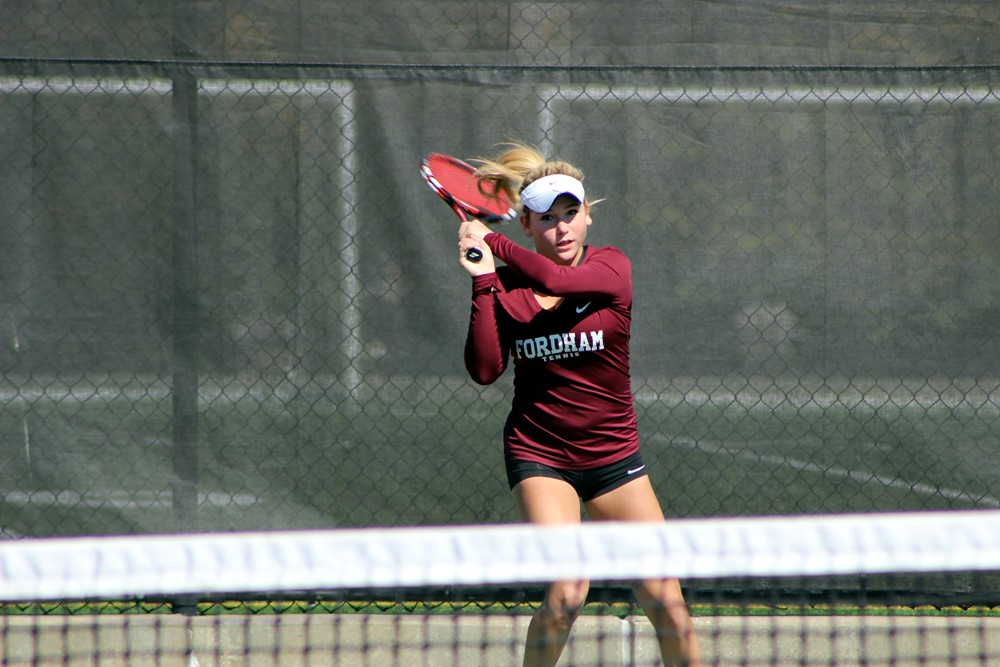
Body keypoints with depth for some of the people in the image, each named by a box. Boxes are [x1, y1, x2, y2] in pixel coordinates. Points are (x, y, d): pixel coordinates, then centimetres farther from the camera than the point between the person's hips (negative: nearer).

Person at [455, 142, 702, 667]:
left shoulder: (611, 268, -6)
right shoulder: (507, 286, -3)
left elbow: (554, 279, -26)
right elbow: (485, 370, -14)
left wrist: (492, 242, -13)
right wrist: (483, 281, -19)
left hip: (613, 453, 1)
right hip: (540, 455, -1)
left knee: (664, 598, -3)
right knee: (565, 593, -19)